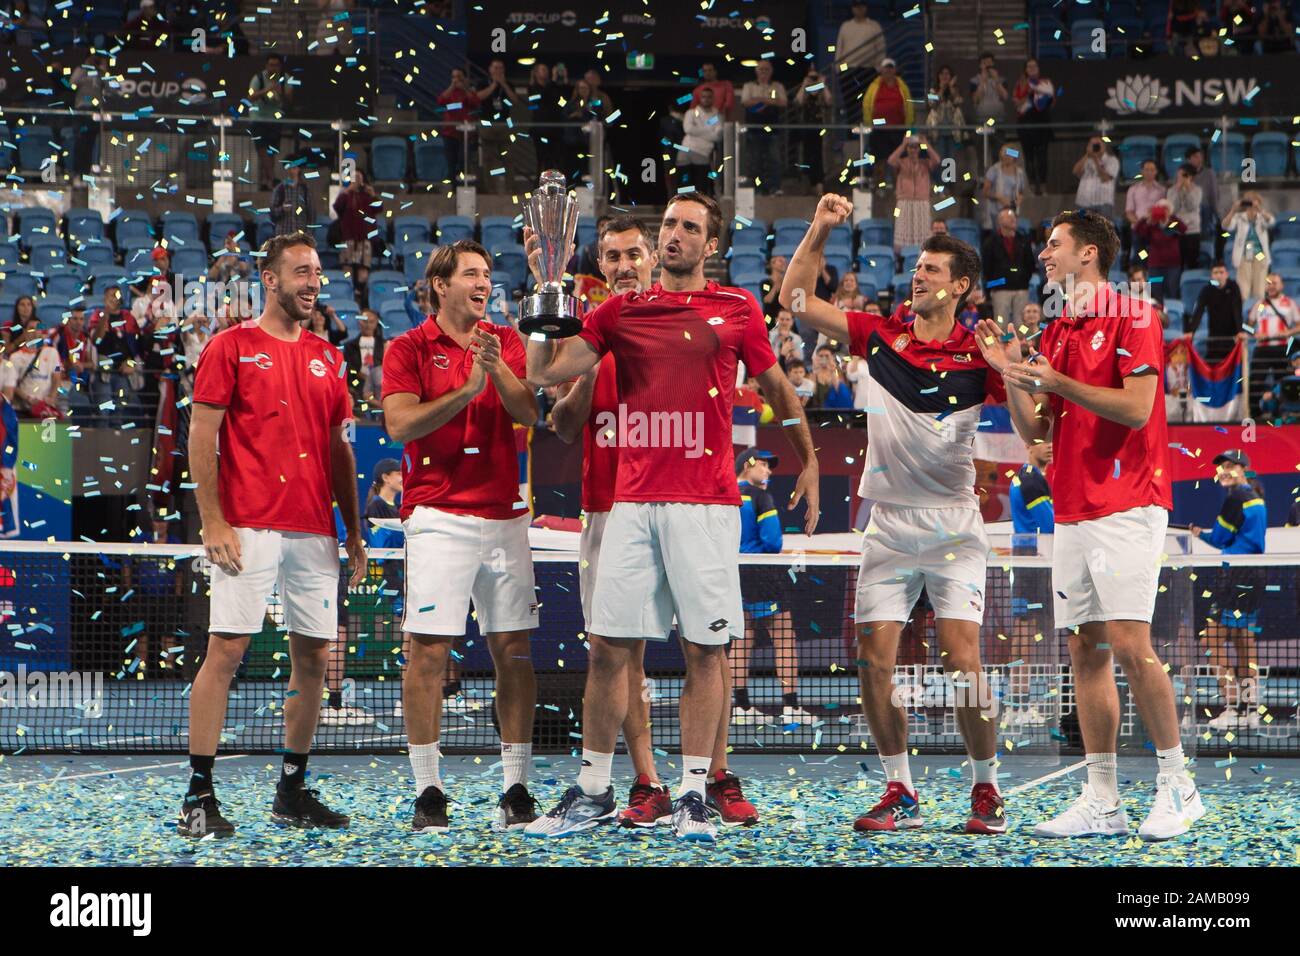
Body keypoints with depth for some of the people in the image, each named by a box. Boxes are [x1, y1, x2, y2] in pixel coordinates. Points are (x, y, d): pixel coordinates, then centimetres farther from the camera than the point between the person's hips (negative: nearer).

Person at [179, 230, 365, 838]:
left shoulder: (326, 357, 17)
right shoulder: (231, 348, 1)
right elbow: (201, 437, -3)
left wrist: (354, 531, 15)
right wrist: (213, 522, -11)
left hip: (314, 532, 6)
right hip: (249, 530, -6)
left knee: (314, 657, 5)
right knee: (226, 650, -8)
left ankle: (292, 790, 16)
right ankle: (198, 796, -5)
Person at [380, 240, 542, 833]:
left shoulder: (507, 342, 14)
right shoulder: (408, 349, 3)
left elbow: (527, 412, 1)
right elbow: (400, 423, -10)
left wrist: (497, 369, -16)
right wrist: (467, 389, -17)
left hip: (505, 513, 4)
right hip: (439, 516, -4)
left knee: (514, 650, 2)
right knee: (429, 650, -7)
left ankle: (515, 787, 7)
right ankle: (428, 791, -2)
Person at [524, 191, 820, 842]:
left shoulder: (738, 311, 8)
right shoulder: (620, 310, 10)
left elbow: (777, 387, 20)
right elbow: (544, 372, 3)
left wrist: (808, 460, 17)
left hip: (707, 503, -1)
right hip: (633, 500, 1)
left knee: (705, 650, -1)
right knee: (608, 648, 0)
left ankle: (693, 795, 5)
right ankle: (593, 793, 10)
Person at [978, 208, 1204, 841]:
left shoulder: (1130, 316, -4)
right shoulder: (1055, 332, 18)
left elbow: (1136, 407, -14)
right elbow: (1034, 430, 17)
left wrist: (1057, 381, -17)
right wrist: (1011, 373, 3)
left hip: (1126, 506, -8)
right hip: (1072, 511, 8)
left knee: (1129, 644, -13)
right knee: (1085, 650, 4)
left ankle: (1177, 784, -3)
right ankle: (1101, 801, 5)